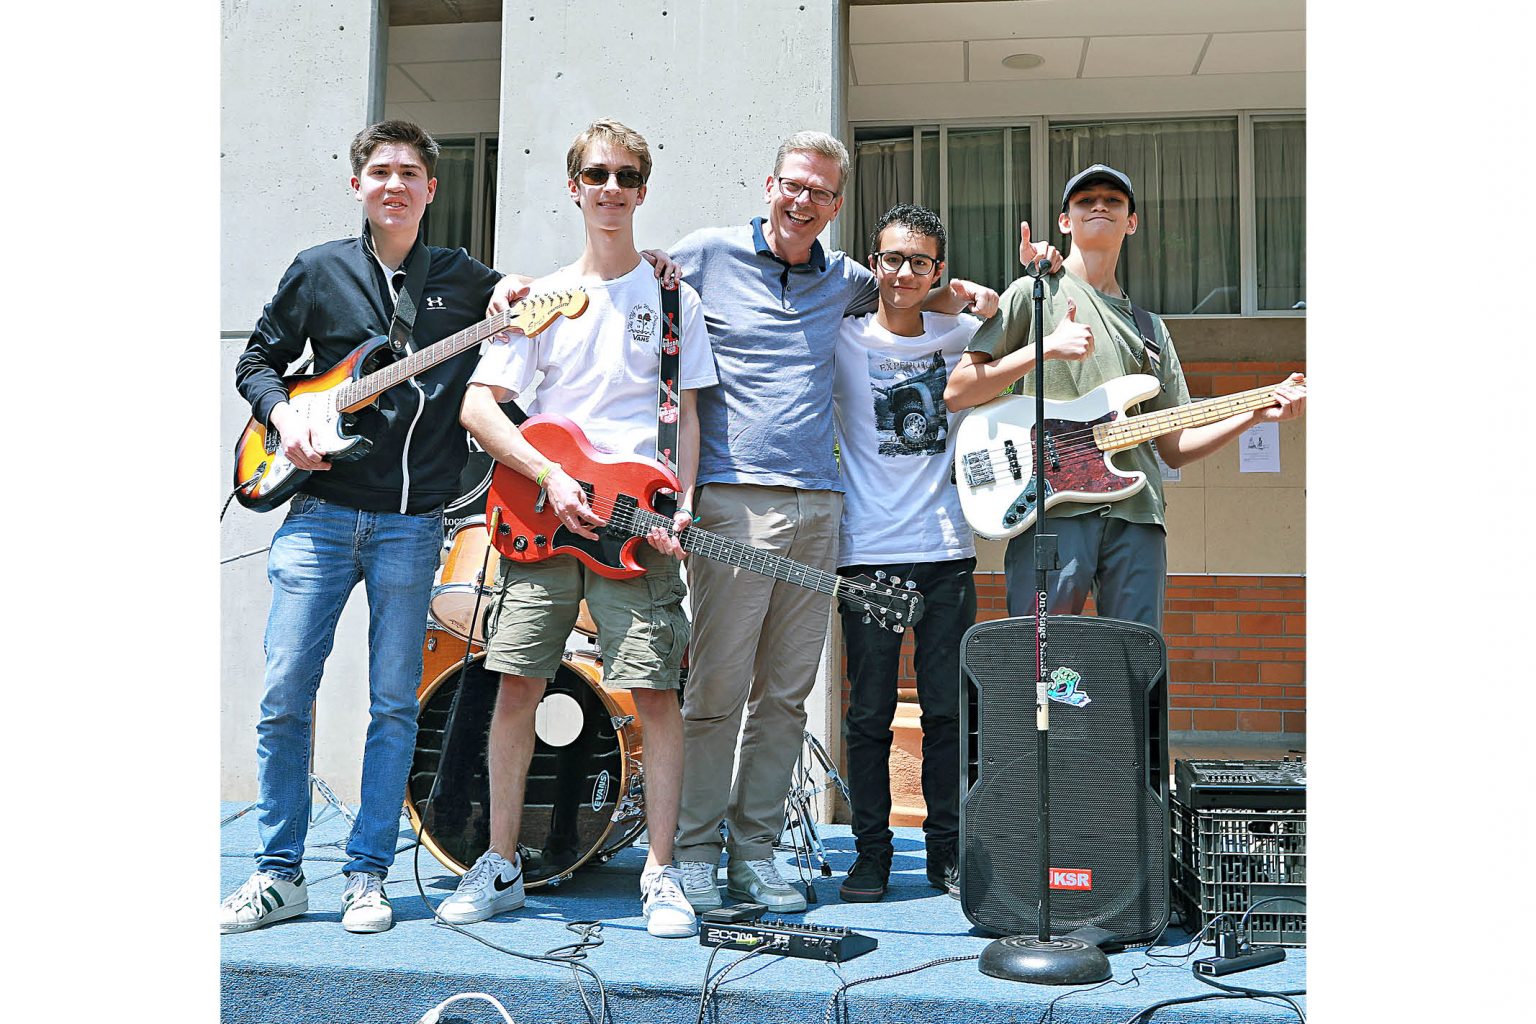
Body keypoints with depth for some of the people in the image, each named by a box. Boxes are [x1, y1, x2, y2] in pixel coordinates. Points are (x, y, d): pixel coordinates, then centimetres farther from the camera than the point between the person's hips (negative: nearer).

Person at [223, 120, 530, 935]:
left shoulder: (464, 280, 10)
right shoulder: (318, 270, 9)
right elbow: (257, 361, 15)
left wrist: (521, 291, -5)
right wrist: (285, 416, -5)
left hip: (411, 522, 0)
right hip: (320, 509, 0)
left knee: (395, 702, 2)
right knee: (284, 693, -1)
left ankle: (367, 876, 13)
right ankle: (279, 875, 11)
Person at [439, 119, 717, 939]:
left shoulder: (673, 296, 10)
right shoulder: (542, 297, 11)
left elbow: (687, 413, 7)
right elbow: (477, 404, 4)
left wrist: (680, 506, -9)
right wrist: (551, 477, -10)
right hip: (539, 515, 2)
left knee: (655, 690, -6)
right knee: (517, 681, 2)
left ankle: (661, 873, 5)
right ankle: (500, 865, 16)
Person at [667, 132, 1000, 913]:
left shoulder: (843, 281, 17)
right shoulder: (707, 255, 5)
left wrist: (964, 293, 16)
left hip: (817, 504, 5)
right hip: (733, 498, -5)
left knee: (786, 692, 6)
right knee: (717, 687, -5)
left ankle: (754, 854, 16)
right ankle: (694, 854, 7)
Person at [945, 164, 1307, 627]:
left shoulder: (1149, 327, 25)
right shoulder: (1035, 293, 10)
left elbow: (1173, 446, 21)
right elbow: (956, 393, 1)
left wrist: (1256, 414, 8)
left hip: (1136, 512, 5)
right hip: (1054, 508, -4)